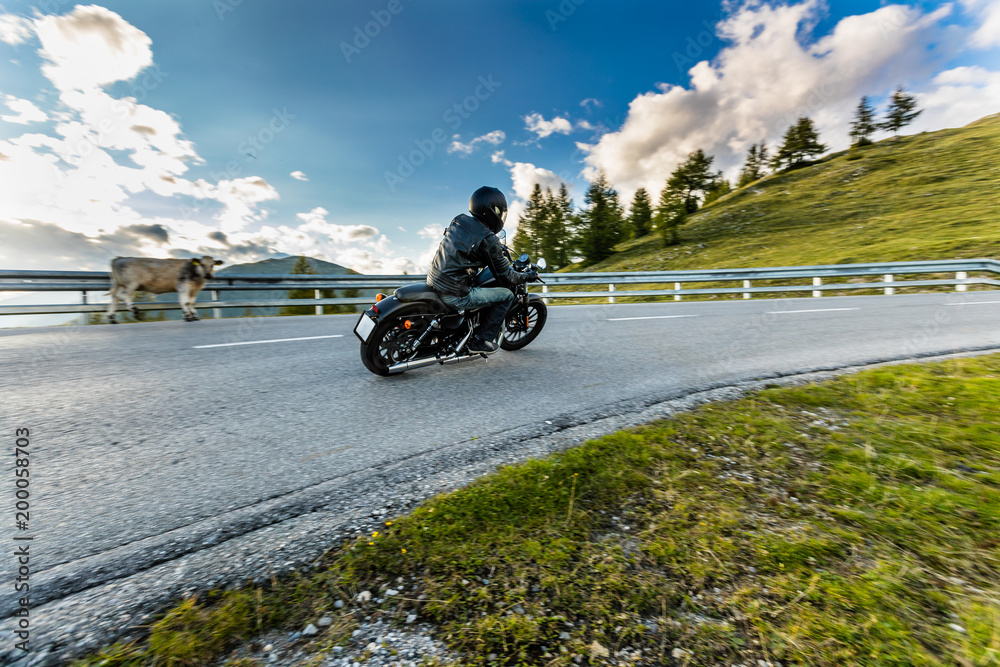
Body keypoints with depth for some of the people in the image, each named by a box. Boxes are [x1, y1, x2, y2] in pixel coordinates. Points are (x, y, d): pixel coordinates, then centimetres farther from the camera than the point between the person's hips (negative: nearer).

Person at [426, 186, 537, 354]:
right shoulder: (488, 240, -14)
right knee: (506, 295, 4)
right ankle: (480, 341, 6)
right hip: (454, 295, -9)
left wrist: (498, 251, 40)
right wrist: (530, 276, 12)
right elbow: (506, 277, -6)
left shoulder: (459, 221, 8)